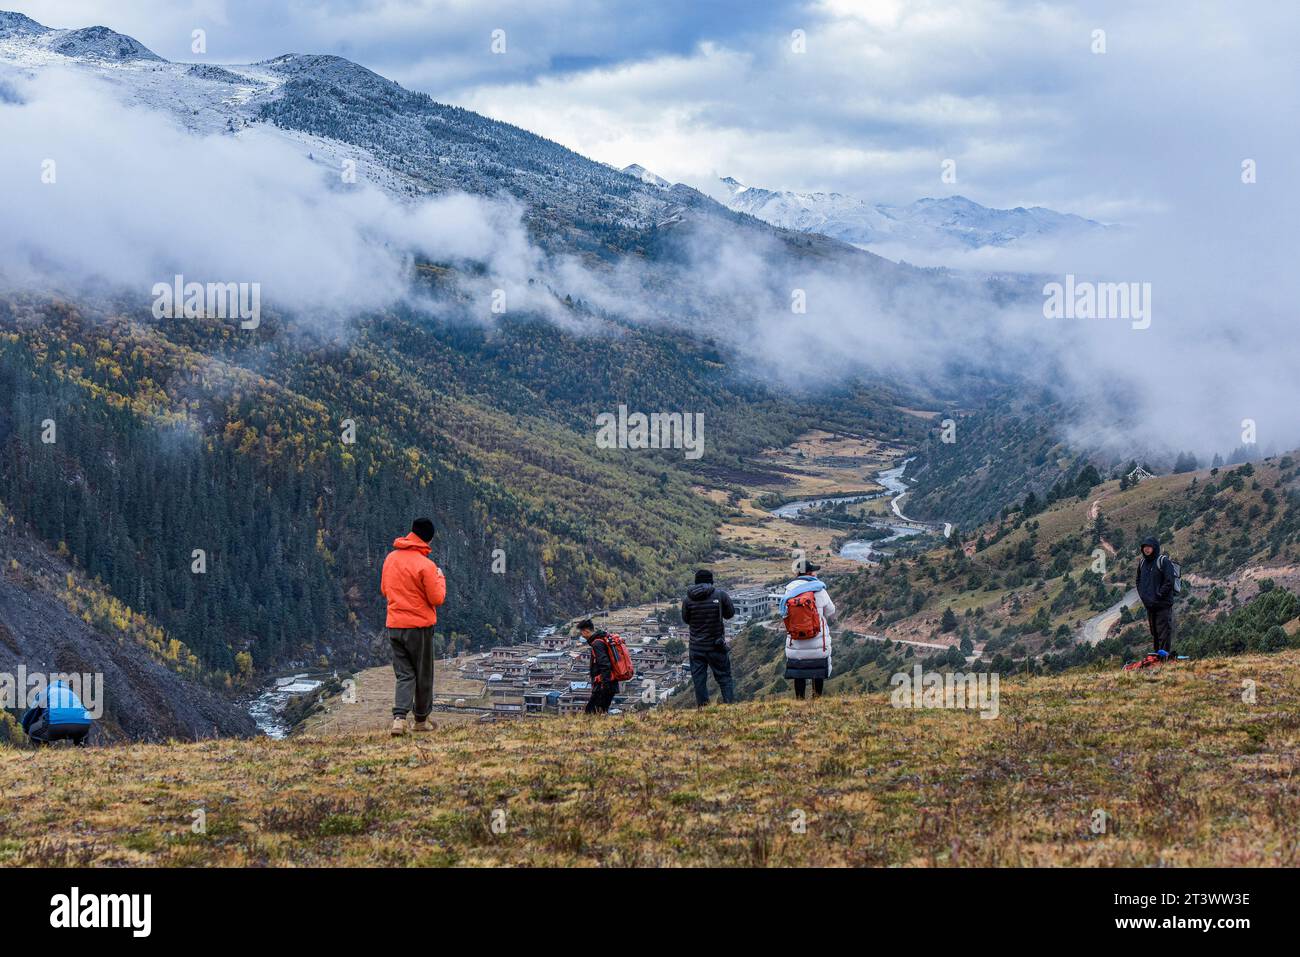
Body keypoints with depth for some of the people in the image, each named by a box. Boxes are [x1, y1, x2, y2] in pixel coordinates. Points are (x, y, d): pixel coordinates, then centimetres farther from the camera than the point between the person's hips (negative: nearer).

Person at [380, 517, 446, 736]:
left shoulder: (391, 558, 4)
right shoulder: (426, 565, -16)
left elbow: (384, 590, 16)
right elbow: (437, 599, -12)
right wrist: (439, 578, 3)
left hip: (394, 625, 5)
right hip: (420, 627, -5)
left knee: (404, 674, 7)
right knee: (423, 675, 12)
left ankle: (399, 718, -12)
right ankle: (421, 719, 22)